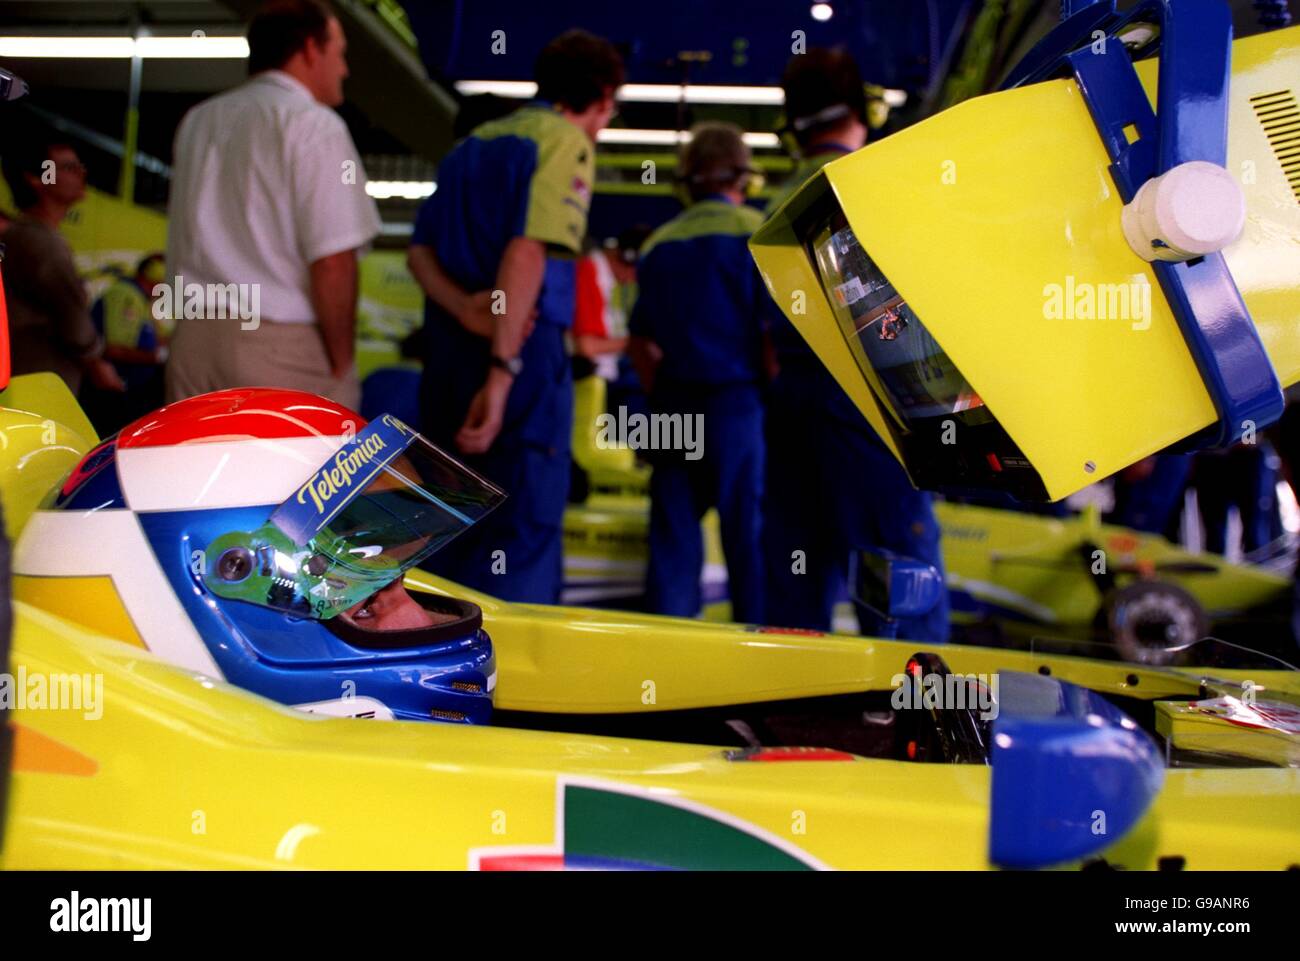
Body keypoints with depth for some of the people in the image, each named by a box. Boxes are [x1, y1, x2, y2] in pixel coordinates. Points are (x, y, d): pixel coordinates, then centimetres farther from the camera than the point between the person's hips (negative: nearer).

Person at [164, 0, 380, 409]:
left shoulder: (195, 122, 15)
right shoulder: (313, 124, -8)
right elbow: (332, 263, -15)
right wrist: (340, 364, -7)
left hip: (192, 340, 7)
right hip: (282, 345, -7)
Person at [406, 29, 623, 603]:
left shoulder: (473, 143, 19)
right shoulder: (568, 142, -4)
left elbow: (420, 250, 10)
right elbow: (528, 252, -19)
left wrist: (464, 307, -8)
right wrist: (503, 370, -23)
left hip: (447, 347, 8)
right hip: (524, 350, -8)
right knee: (523, 535, -2)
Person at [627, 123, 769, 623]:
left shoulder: (659, 243, 10)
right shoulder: (754, 231, -4)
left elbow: (640, 343, 12)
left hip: (675, 405, 5)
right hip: (737, 399, -4)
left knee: (673, 538, 9)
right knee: (749, 536, 3)